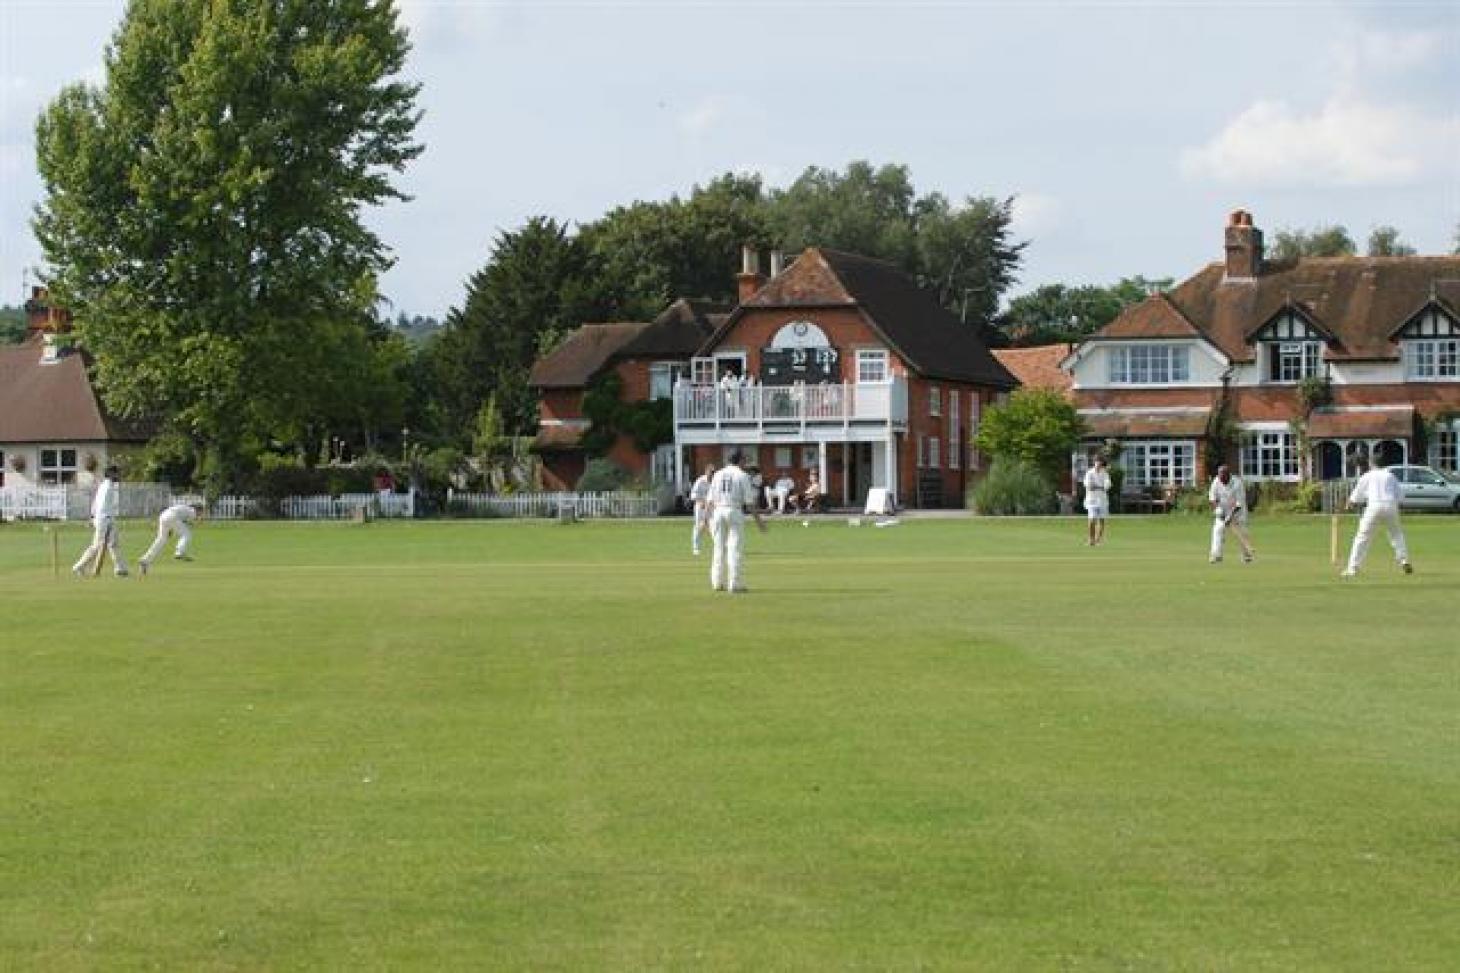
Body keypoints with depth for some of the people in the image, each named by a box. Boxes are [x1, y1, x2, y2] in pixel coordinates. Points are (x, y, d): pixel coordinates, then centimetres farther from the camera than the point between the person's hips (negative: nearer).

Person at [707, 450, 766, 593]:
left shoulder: (717, 475, 10)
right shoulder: (742, 475, -3)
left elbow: (711, 499, 8)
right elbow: (749, 501, -6)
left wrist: (710, 519, 11)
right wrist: (758, 520, -2)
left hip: (718, 511, 4)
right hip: (735, 511, -4)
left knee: (719, 547, 10)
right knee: (734, 548, -2)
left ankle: (717, 582, 11)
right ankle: (734, 583, -4)